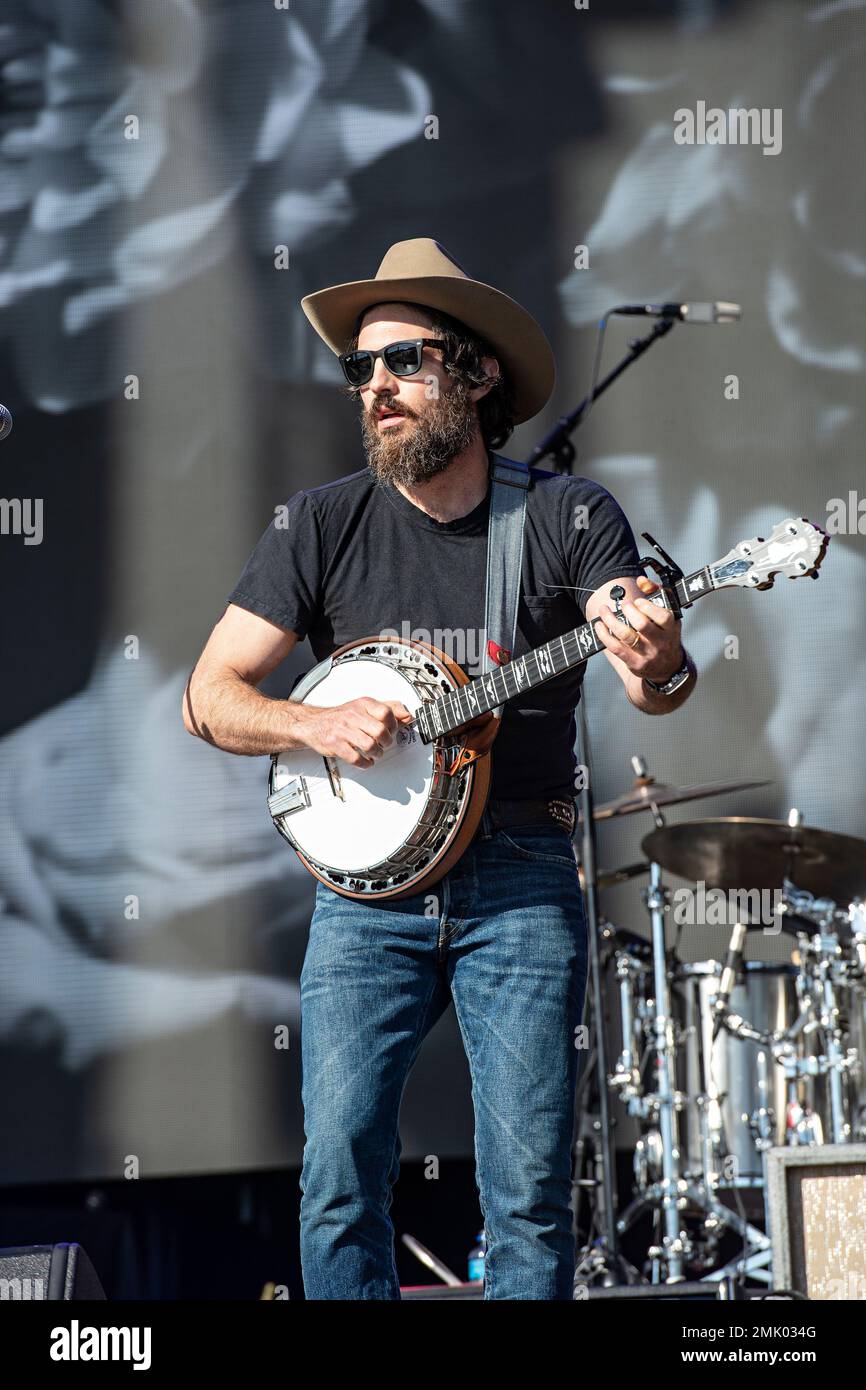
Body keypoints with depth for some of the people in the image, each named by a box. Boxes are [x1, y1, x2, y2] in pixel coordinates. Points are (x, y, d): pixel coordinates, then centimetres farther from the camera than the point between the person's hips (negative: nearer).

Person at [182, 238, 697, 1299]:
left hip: (522, 885, -1)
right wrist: (317, 724, -14)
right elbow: (209, 697, 5)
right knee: (339, 1177, -8)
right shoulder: (320, 525, 6)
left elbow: (648, 673, -11)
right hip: (367, 879, 1)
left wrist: (660, 674, -36)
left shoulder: (567, 517, 1)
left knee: (530, 1195, -6)